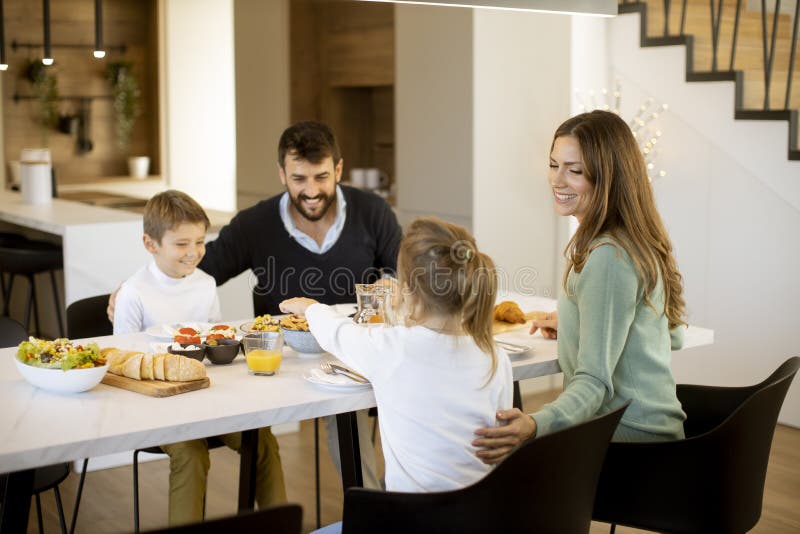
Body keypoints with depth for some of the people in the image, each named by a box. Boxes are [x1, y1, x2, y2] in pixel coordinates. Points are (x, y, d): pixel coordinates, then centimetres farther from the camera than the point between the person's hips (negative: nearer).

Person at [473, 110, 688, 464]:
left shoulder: (608, 258, -21)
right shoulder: (640, 243, 10)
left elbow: (595, 380, -26)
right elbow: (674, 336, 22)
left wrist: (535, 426, -43)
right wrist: (574, 326, 29)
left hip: (628, 437, -10)